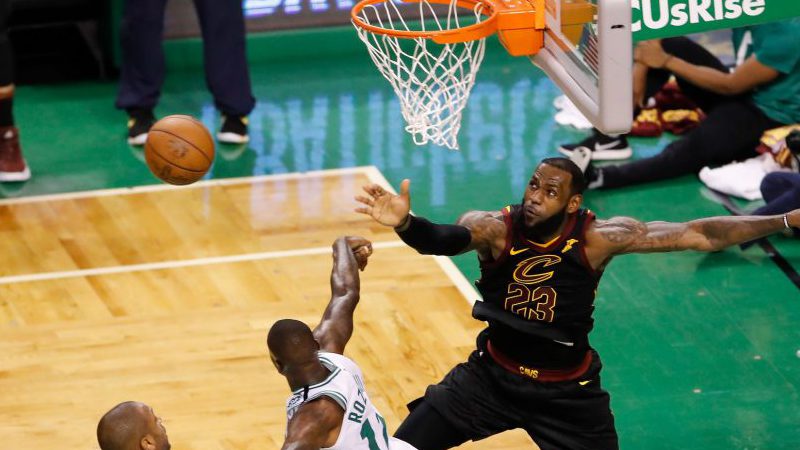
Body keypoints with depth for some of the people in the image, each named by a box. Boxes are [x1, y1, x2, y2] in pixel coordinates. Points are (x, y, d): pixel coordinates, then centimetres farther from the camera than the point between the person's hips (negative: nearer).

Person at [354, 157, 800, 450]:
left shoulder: (598, 237, -21)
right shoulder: (495, 228, -21)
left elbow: (698, 234, -21)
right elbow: (448, 238, -43)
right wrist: (405, 223, -66)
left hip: (568, 389, -1)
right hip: (495, 373, 1)